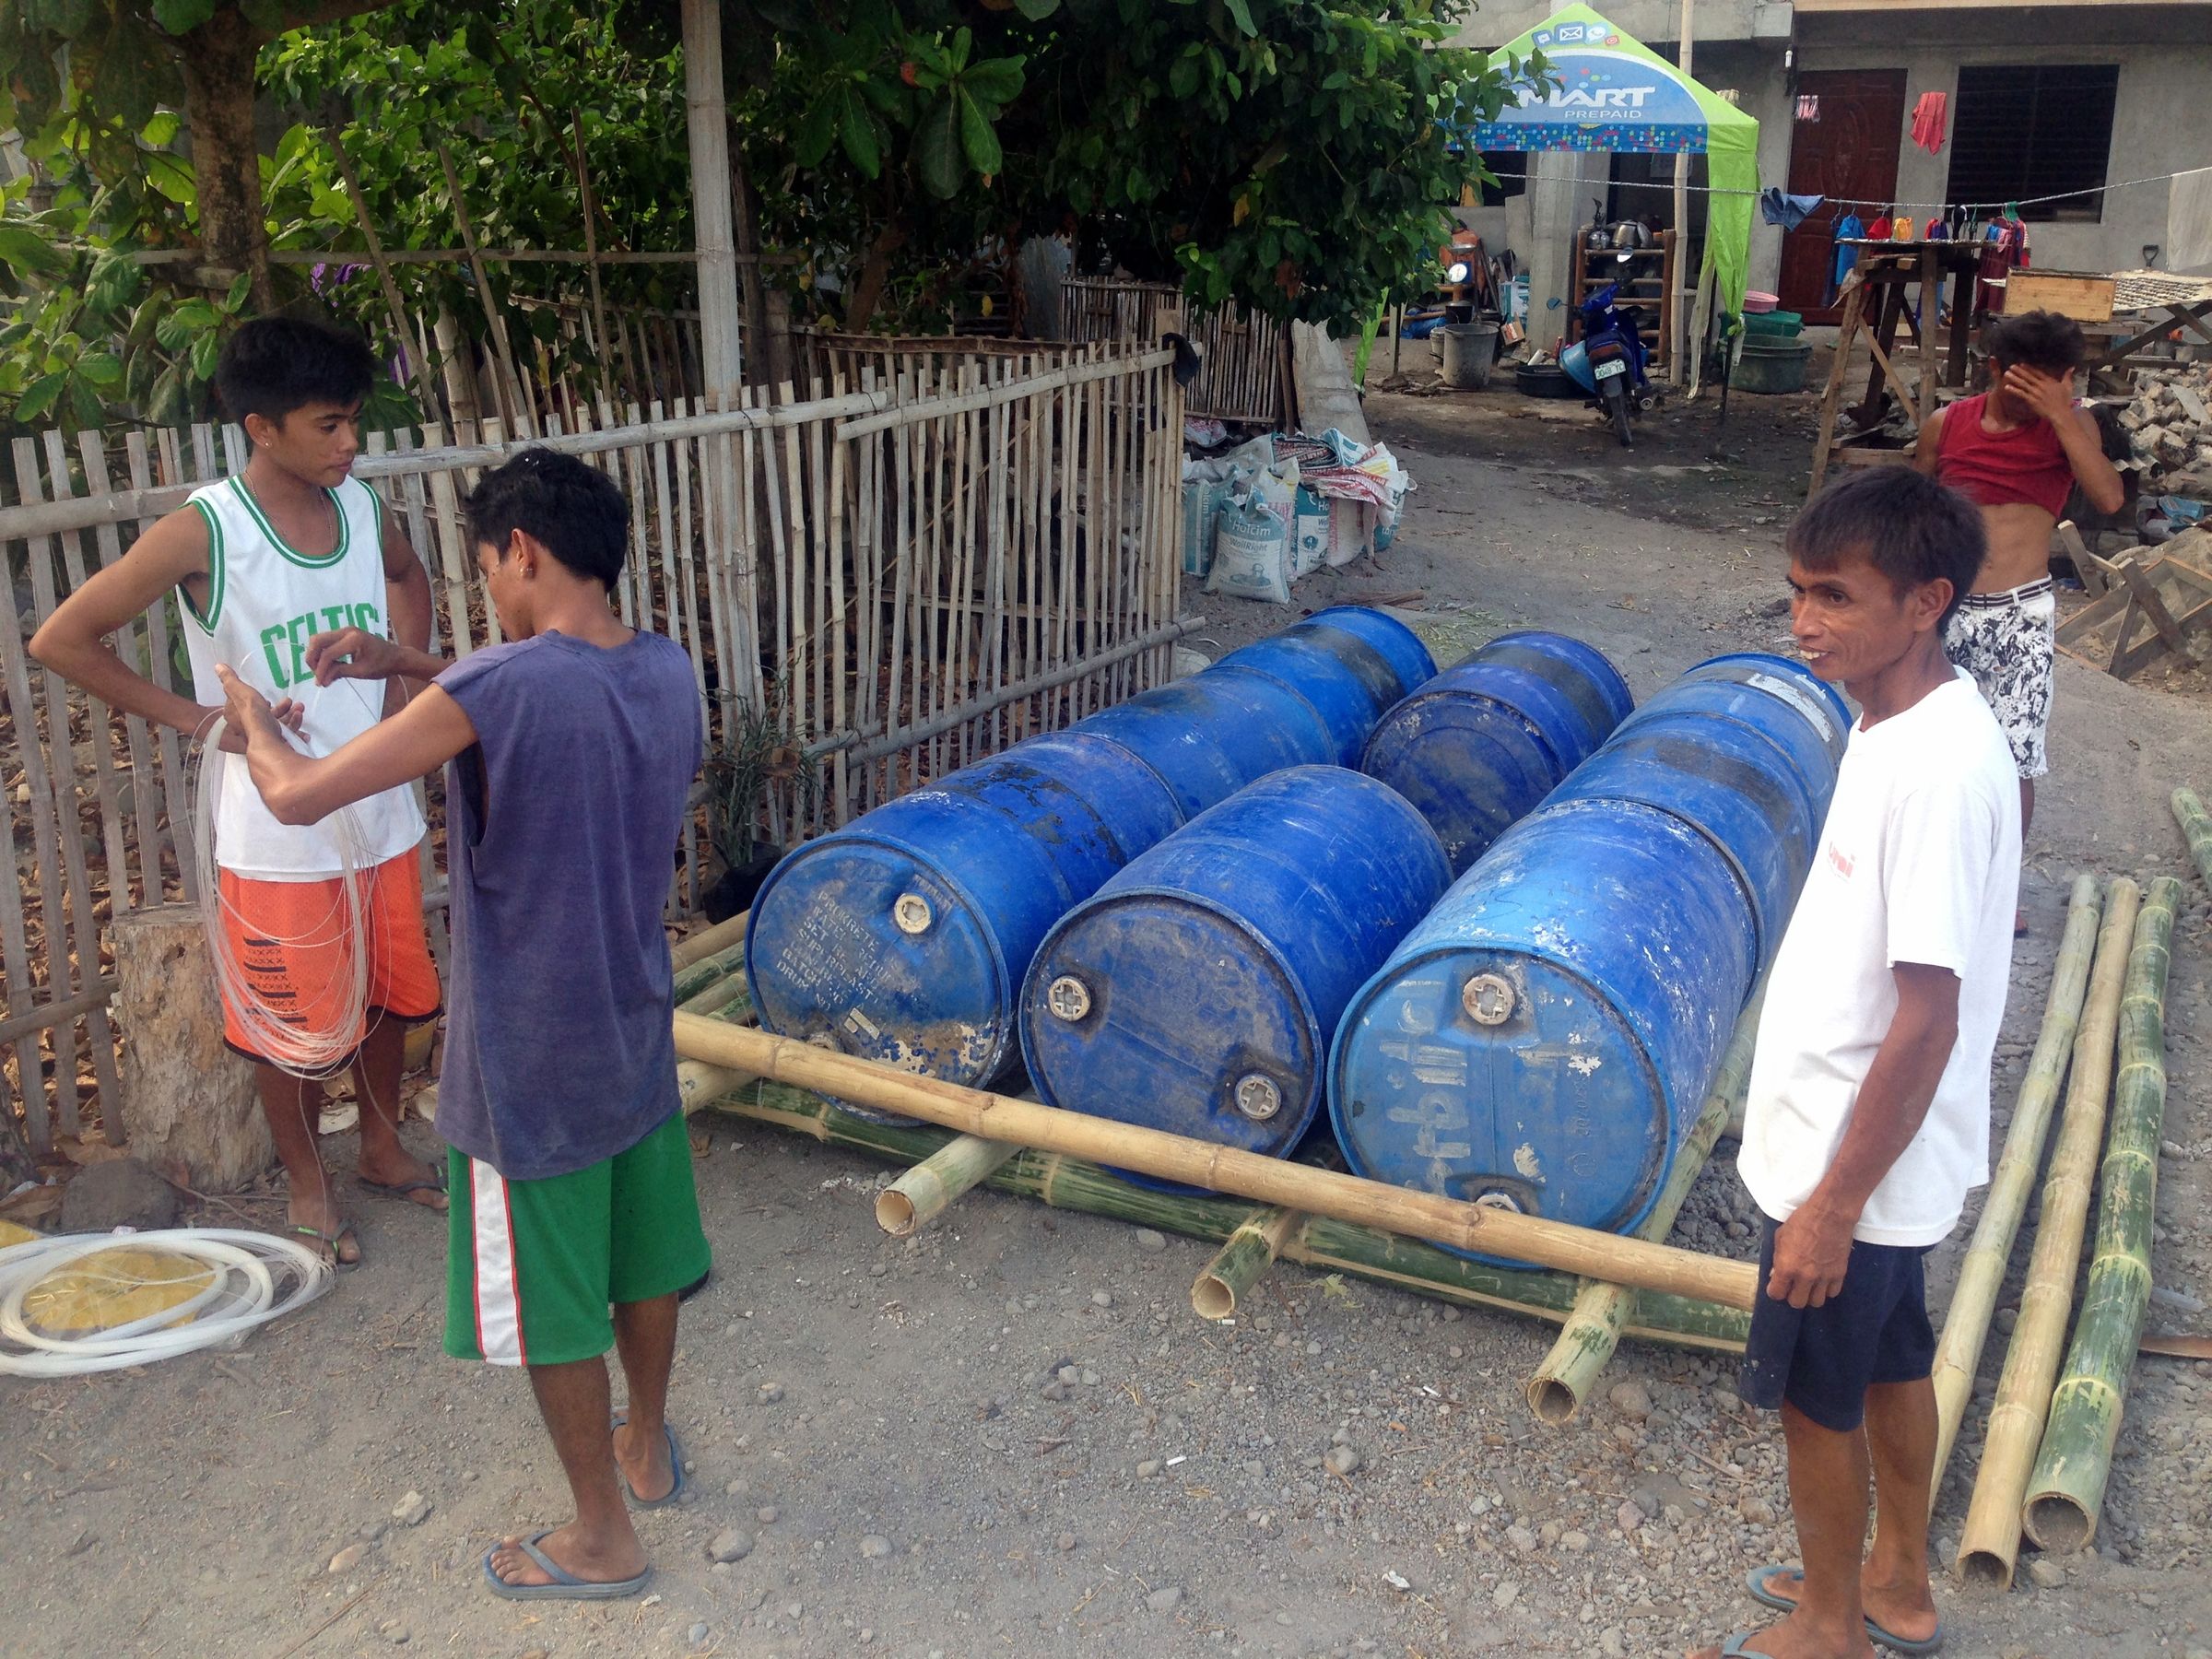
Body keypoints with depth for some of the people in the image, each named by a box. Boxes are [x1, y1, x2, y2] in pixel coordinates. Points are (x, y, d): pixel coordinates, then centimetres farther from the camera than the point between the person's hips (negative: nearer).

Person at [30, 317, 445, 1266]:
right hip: (277, 836, -5)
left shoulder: (361, 505, -1)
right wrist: (196, 717, -12)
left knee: (389, 994, 19)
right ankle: (307, 1180, 32)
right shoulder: (204, 533, -18)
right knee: (292, 1018, 11)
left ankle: (382, 1149, 41)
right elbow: (61, 640, -12)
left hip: (382, 815, 5)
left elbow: (407, 576, 23)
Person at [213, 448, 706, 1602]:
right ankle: (648, 1451, 46)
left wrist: (256, 722, 4)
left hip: (529, 1071, -6)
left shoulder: (496, 688, -25)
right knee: (643, 1265, 24)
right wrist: (408, 665, 11)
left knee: (553, 1310, 11)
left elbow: (297, 796, -18)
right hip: (636, 1042, 7)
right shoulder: (667, 672, -4)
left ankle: (602, 1540, 28)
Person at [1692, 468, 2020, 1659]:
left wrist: (1831, 1207, -21)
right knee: (1891, 1363, 24)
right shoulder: (1900, 721, 0)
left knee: (1815, 1394, 11)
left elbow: (1926, 1025, -27)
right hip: (1886, 1156, 9)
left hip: (1855, 1164, -9)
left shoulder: (1939, 768, -29)